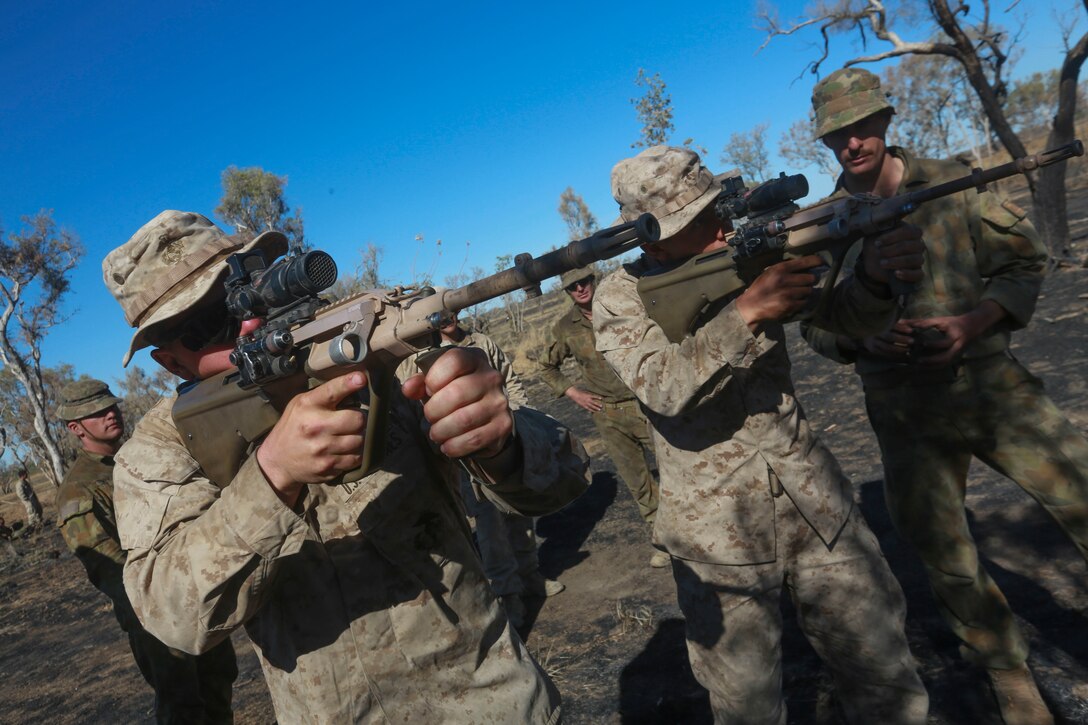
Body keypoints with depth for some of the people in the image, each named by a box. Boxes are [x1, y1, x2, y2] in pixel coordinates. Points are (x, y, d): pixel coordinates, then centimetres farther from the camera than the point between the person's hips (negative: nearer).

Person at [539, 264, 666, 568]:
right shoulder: (565, 328, 0)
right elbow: (546, 366, 16)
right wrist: (572, 392, 4)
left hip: (647, 403, -2)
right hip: (608, 415, 2)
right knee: (636, 481, 10)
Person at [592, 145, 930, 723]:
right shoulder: (620, 297, -8)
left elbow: (849, 317, -3)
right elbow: (664, 387, -23)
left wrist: (875, 277, -25)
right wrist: (745, 312, -35)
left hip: (817, 505, 4)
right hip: (719, 538, -3)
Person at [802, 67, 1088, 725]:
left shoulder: (951, 183, 0)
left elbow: (1025, 260, 3)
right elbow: (816, 327, 4)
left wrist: (974, 322, -15)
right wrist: (863, 339, -17)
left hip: (993, 383, 0)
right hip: (908, 416, 0)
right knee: (949, 565, 8)